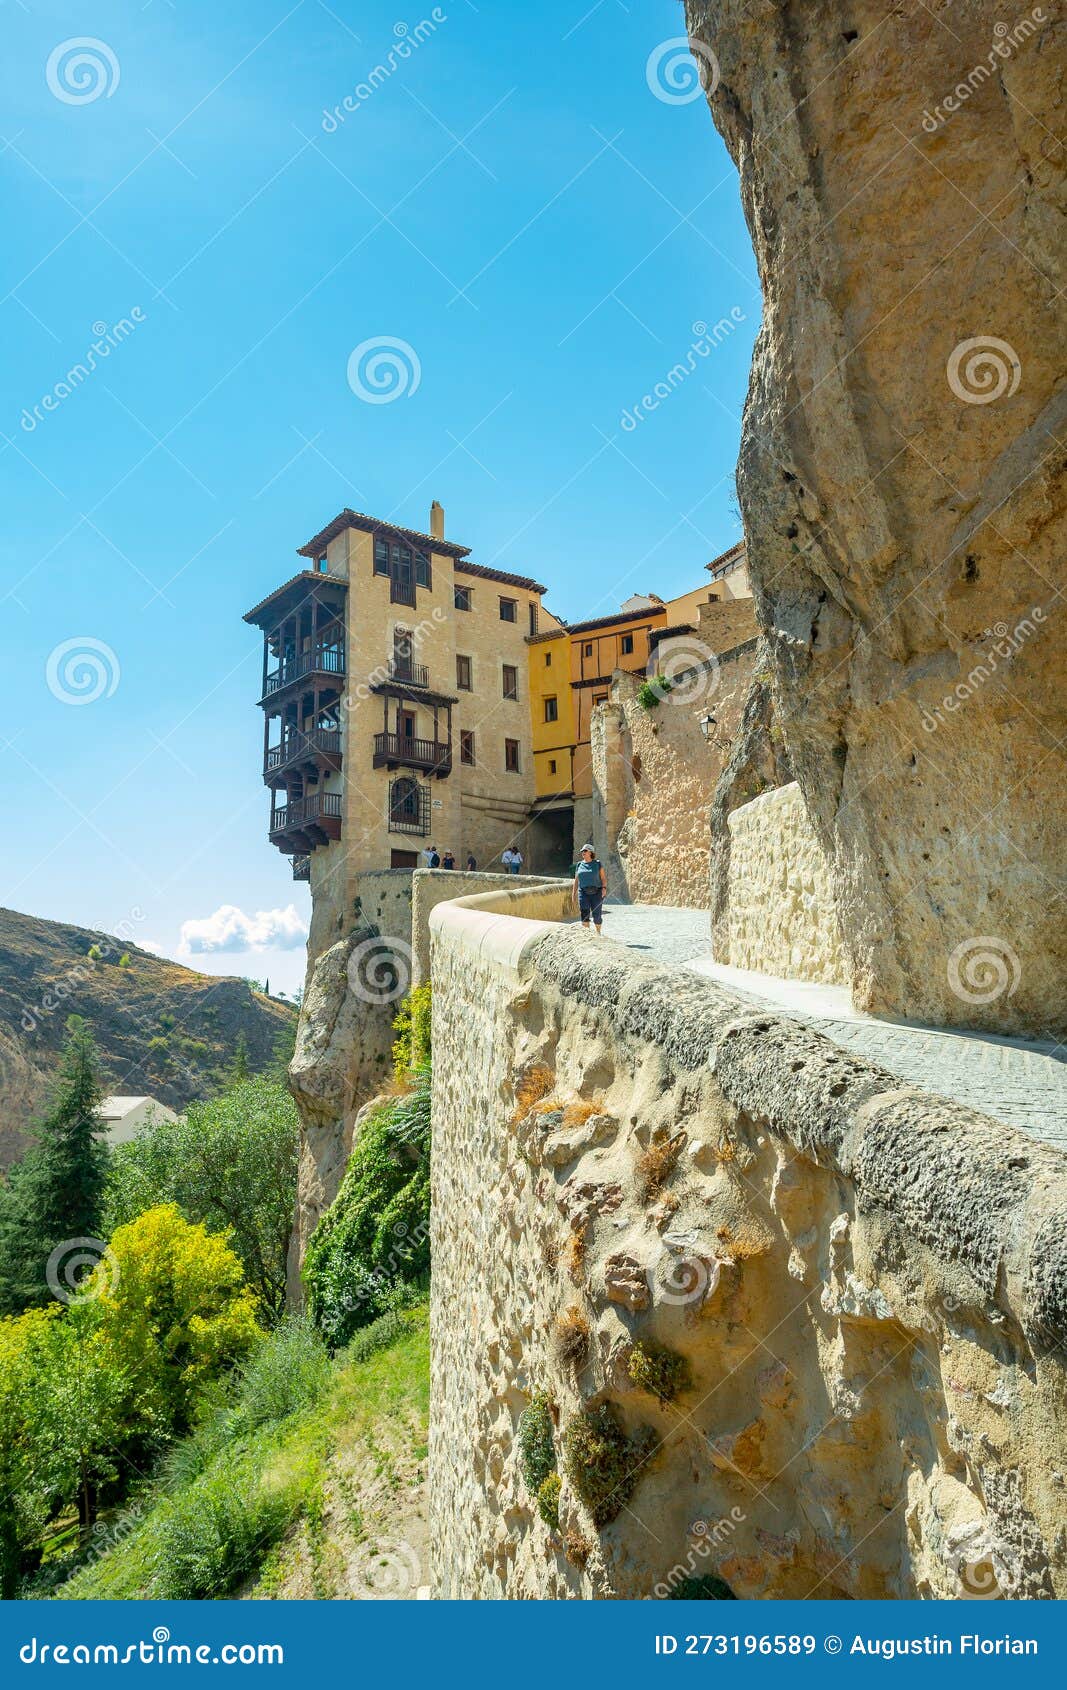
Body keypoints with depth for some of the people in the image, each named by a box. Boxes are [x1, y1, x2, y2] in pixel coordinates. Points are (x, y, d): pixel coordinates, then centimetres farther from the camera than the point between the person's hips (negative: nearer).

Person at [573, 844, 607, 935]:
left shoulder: (598, 864, 4)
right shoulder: (579, 865, 12)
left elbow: (603, 878, 1)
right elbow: (576, 880, 15)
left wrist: (604, 888, -16)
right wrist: (574, 894, 11)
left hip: (596, 893, -2)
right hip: (583, 893, 2)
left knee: (597, 915, 1)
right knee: (584, 913, -12)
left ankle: (599, 933, 22)